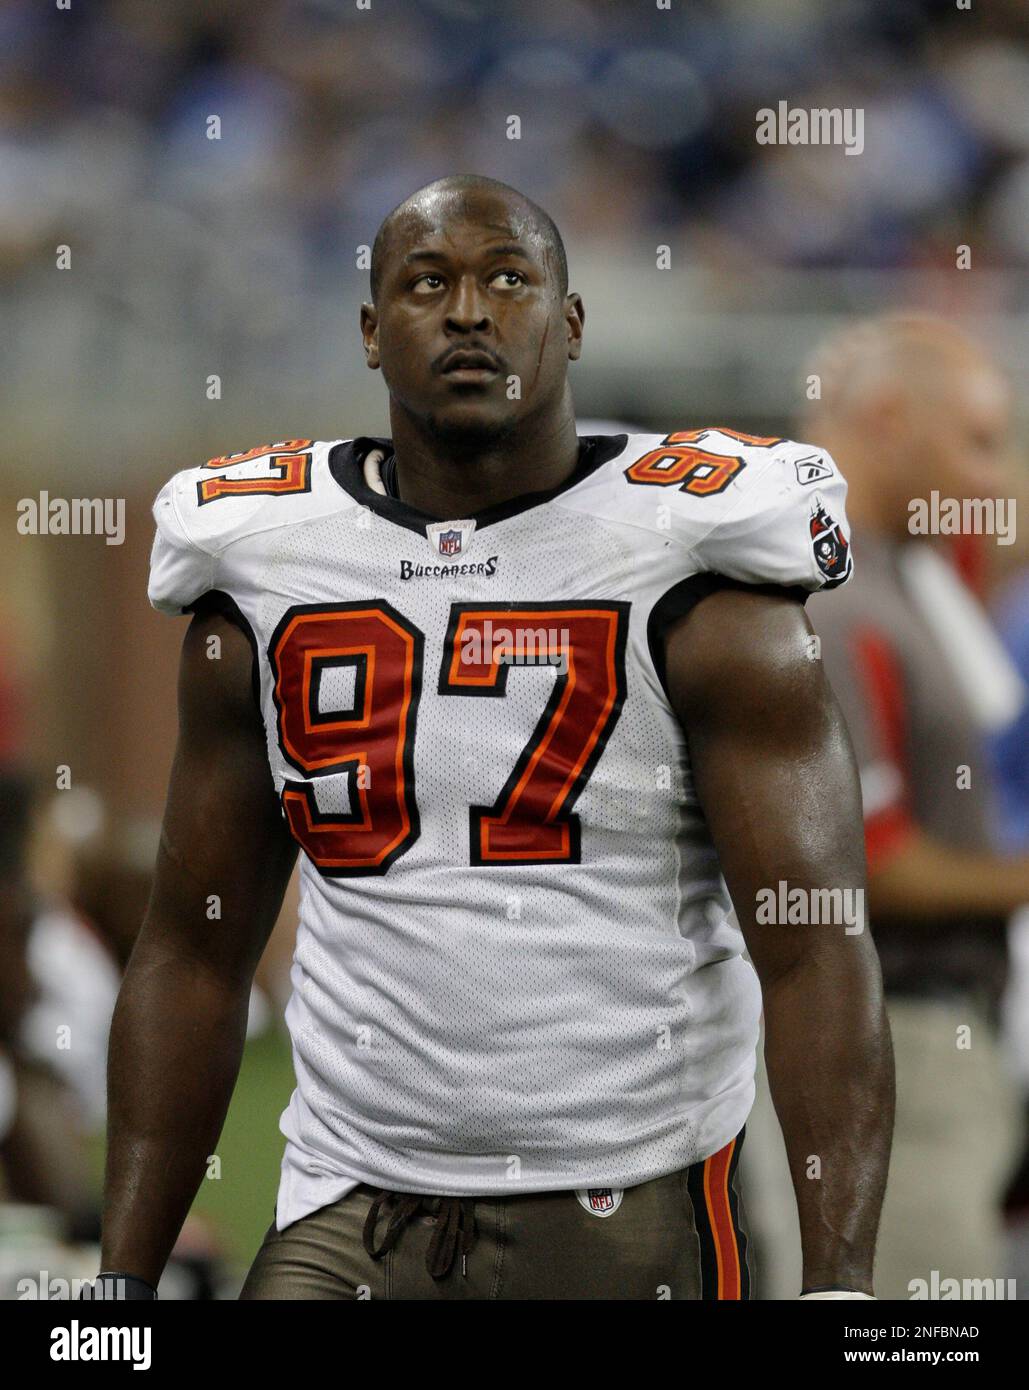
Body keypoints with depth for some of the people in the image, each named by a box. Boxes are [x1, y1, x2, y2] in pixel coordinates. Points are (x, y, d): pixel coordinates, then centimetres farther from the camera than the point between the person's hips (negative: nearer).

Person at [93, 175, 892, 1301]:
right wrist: (122, 1282, 5)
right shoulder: (259, 577, 7)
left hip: (633, 1206, -3)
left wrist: (840, 1281, -20)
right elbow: (193, 955, 11)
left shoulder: (694, 581, -5)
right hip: (351, 1204, 3)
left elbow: (816, 955, -10)